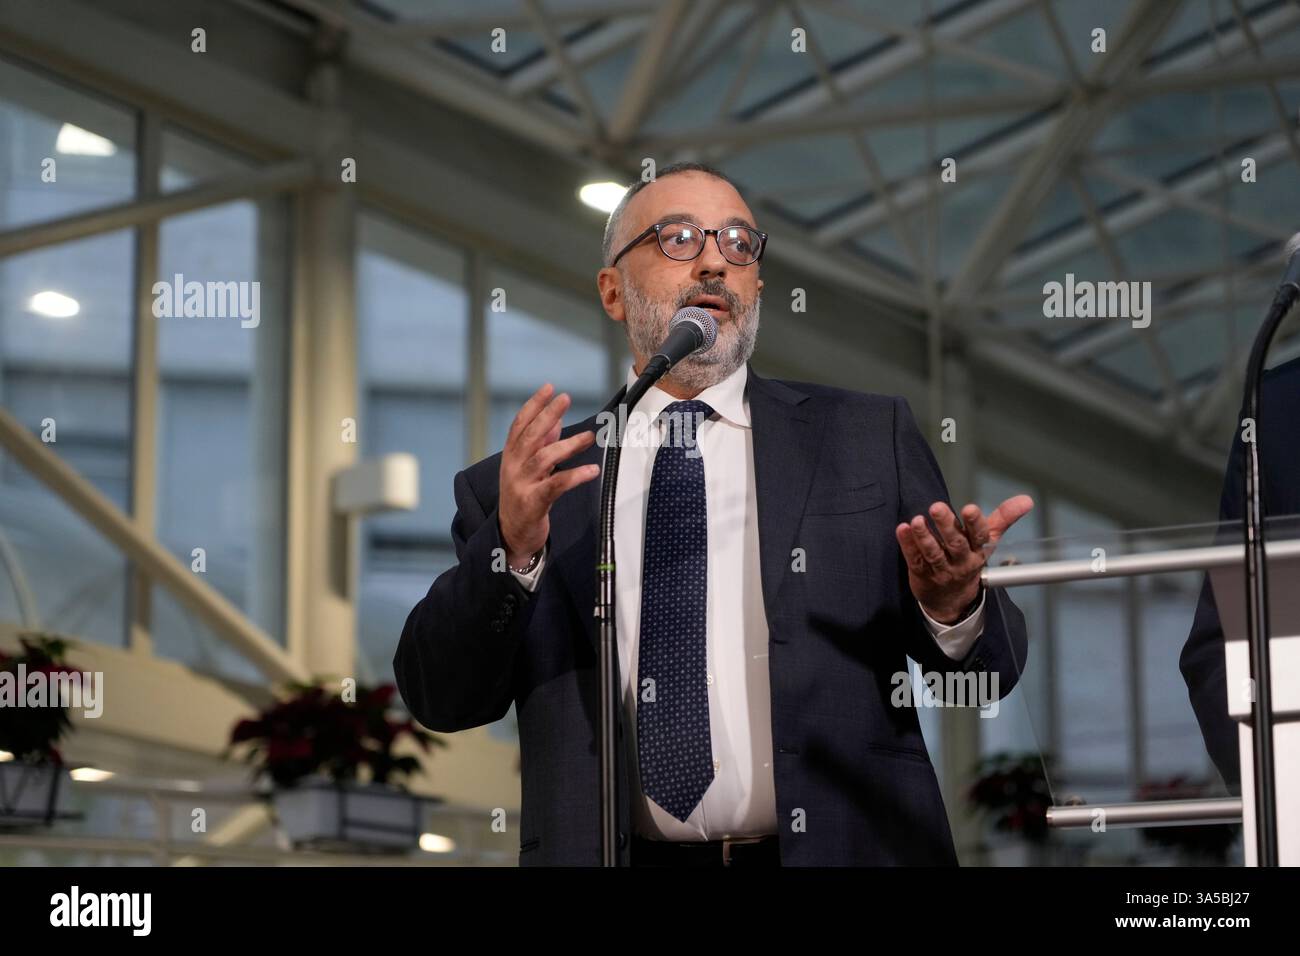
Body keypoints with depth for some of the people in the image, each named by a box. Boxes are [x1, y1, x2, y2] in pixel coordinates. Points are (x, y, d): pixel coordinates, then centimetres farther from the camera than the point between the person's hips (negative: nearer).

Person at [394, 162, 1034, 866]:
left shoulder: (868, 439, 3)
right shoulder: (527, 481, 3)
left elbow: (988, 676, 2)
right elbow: (440, 698, -3)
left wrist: (955, 609, -20)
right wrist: (511, 550, -19)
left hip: (838, 845, 0)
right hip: (611, 856, 0)